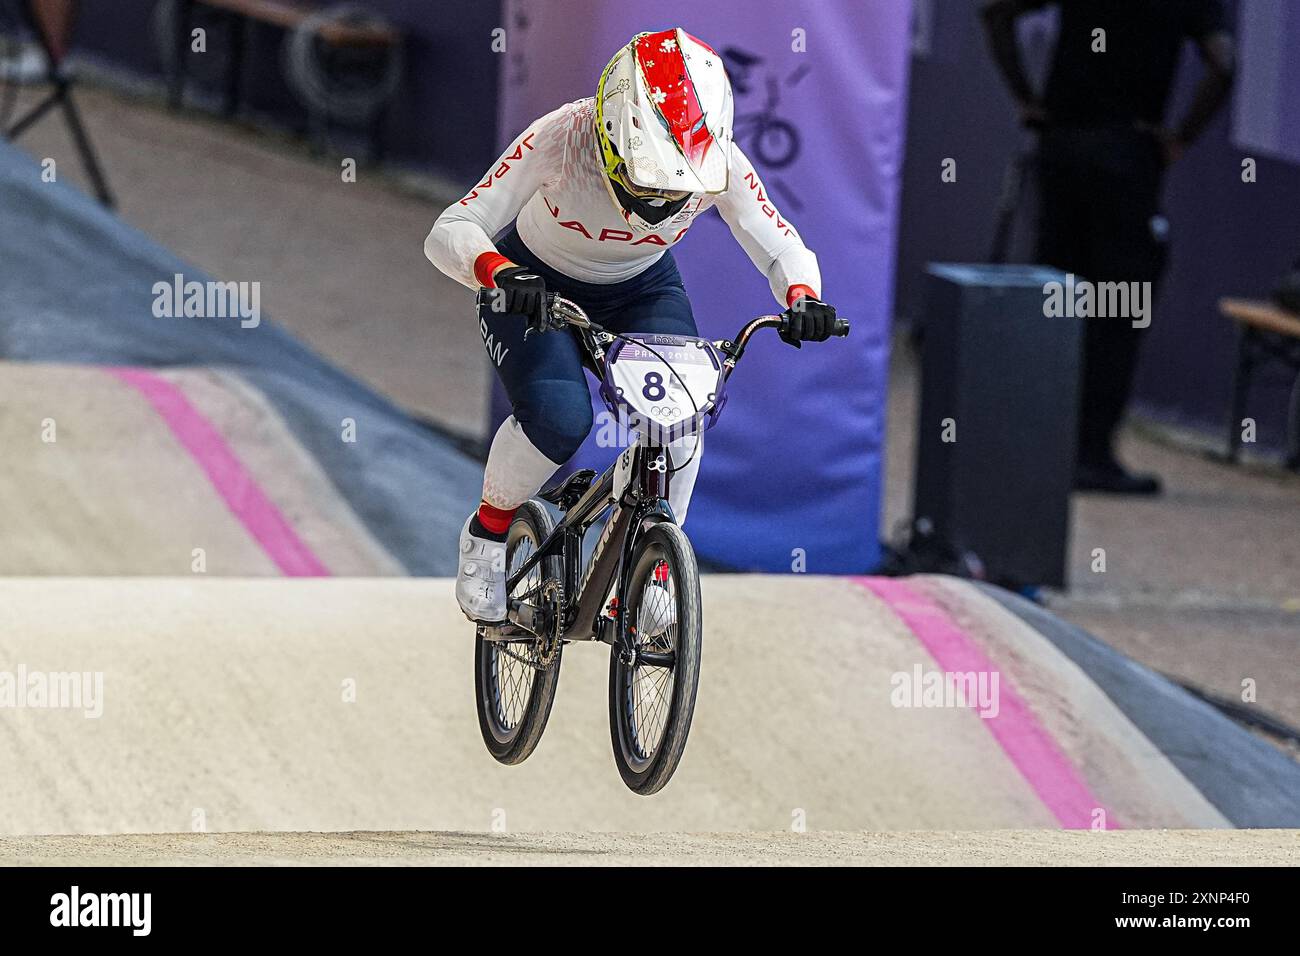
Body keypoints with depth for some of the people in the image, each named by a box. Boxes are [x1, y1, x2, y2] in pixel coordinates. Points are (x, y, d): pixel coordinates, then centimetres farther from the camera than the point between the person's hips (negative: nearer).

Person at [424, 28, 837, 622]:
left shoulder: (719, 164, -27)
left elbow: (781, 247, -18)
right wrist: (499, 273, -57)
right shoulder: (561, 139, -34)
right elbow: (449, 232, -35)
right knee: (560, 417, -28)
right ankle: (489, 532, 1)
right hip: (534, 286, -3)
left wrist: (802, 299, -41)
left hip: (640, 289, 3)